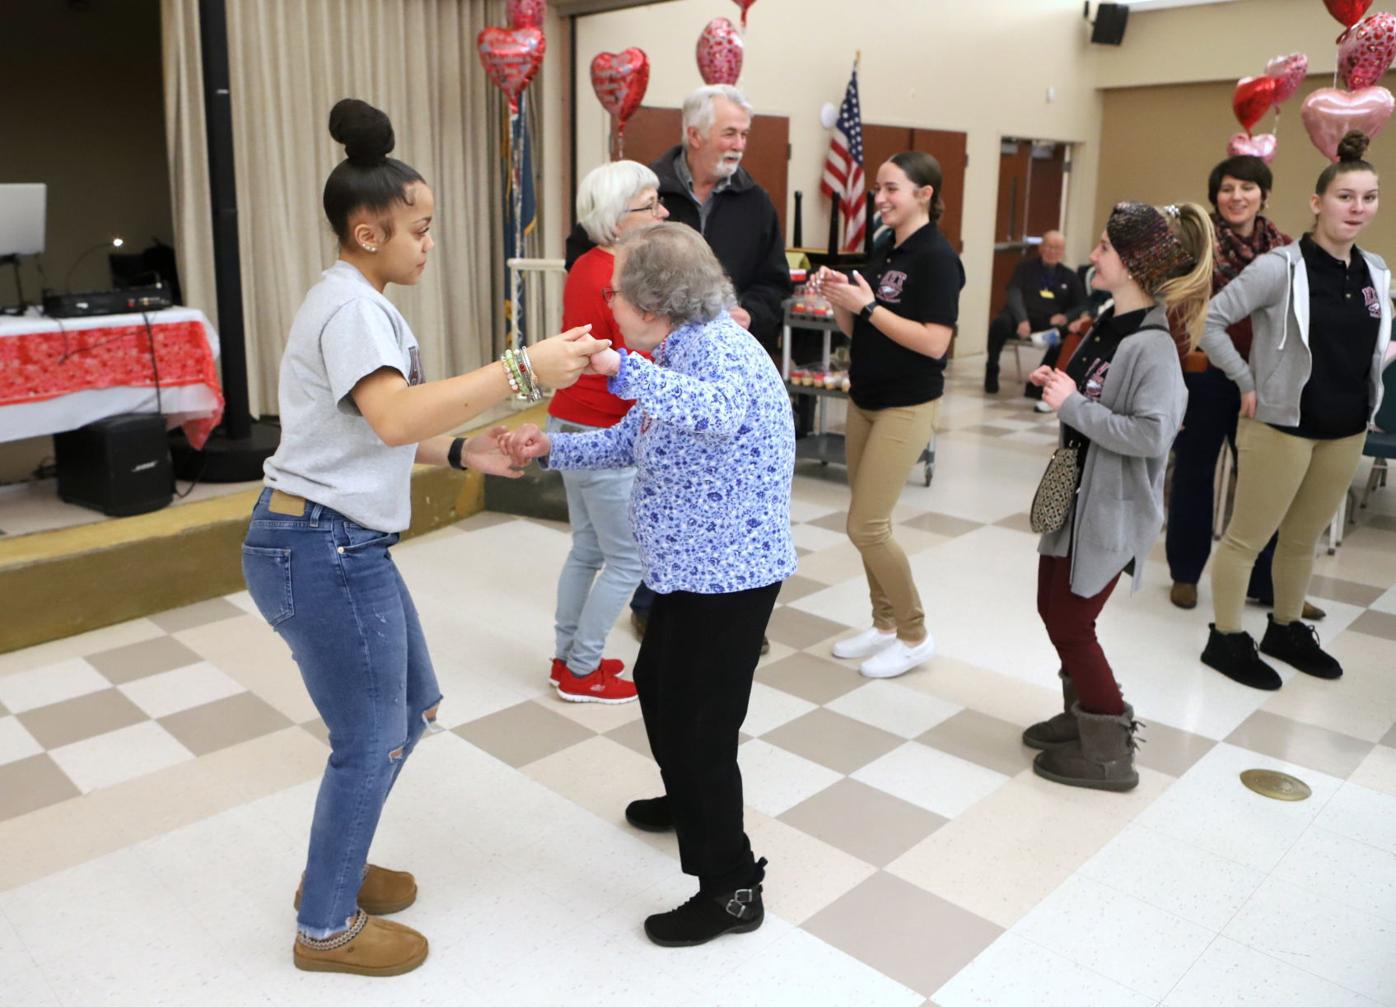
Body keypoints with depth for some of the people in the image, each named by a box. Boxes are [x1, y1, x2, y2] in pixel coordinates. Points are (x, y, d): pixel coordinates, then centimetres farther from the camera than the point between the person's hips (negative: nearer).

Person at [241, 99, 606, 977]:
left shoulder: (356, 302, 15)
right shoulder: (352, 306, -18)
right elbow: (394, 418, -36)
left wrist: (464, 452, 3)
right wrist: (523, 370, -38)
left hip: (339, 543, 10)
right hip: (321, 550, -10)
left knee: (413, 709, 20)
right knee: (372, 740, 4)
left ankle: (335, 867, 39)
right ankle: (326, 929, 25)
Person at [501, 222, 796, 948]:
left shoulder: (717, 346, -22)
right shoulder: (682, 355, 10)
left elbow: (720, 414, -45)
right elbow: (631, 442, 17)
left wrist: (624, 370, -49)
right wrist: (550, 449, 8)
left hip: (728, 572, -11)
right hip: (693, 566, 11)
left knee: (701, 723, -2)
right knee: (659, 686, 28)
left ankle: (731, 889, 15)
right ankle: (687, 802, 53)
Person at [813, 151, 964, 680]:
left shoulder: (937, 257, -14)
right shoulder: (884, 252, 10)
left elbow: (934, 343, -22)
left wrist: (867, 304, -21)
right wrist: (838, 299, -6)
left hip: (906, 408, -8)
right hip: (863, 400, 8)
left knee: (866, 526, -8)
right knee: (869, 522, 12)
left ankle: (915, 635, 9)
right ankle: (884, 624, 26)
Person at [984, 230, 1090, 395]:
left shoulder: (1070, 276, 20)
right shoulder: (1025, 267, 15)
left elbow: (1083, 306, 14)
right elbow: (1014, 294, -1)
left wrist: (1066, 316, -10)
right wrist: (1022, 320, -20)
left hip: (1049, 323, 1)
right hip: (1020, 317, -1)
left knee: (1067, 334, -33)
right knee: (1000, 323, -35)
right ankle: (991, 371, -11)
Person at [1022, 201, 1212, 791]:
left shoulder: (1151, 346, -22)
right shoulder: (1106, 324, 4)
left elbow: (1152, 434, -32)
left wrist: (1073, 406, -26)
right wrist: (1058, 387, 2)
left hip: (1112, 509, -9)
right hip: (1076, 494, 9)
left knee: (1070, 624, 1)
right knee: (1054, 609, 18)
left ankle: (1108, 753, 17)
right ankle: (1084, 715, 37)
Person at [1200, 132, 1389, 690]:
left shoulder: (1375, 270, 6)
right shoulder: (1280, 266, -15)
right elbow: (1209, 320, -16)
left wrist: (1365, 397, 10)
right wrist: (1247, 384, -13)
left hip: (1347, 430, 7)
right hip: (1282, 426, -6)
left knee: (1304, 539, 18)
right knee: (1246, 538, 4)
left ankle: (1286, 632, 34)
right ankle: (1226, 639, 17)